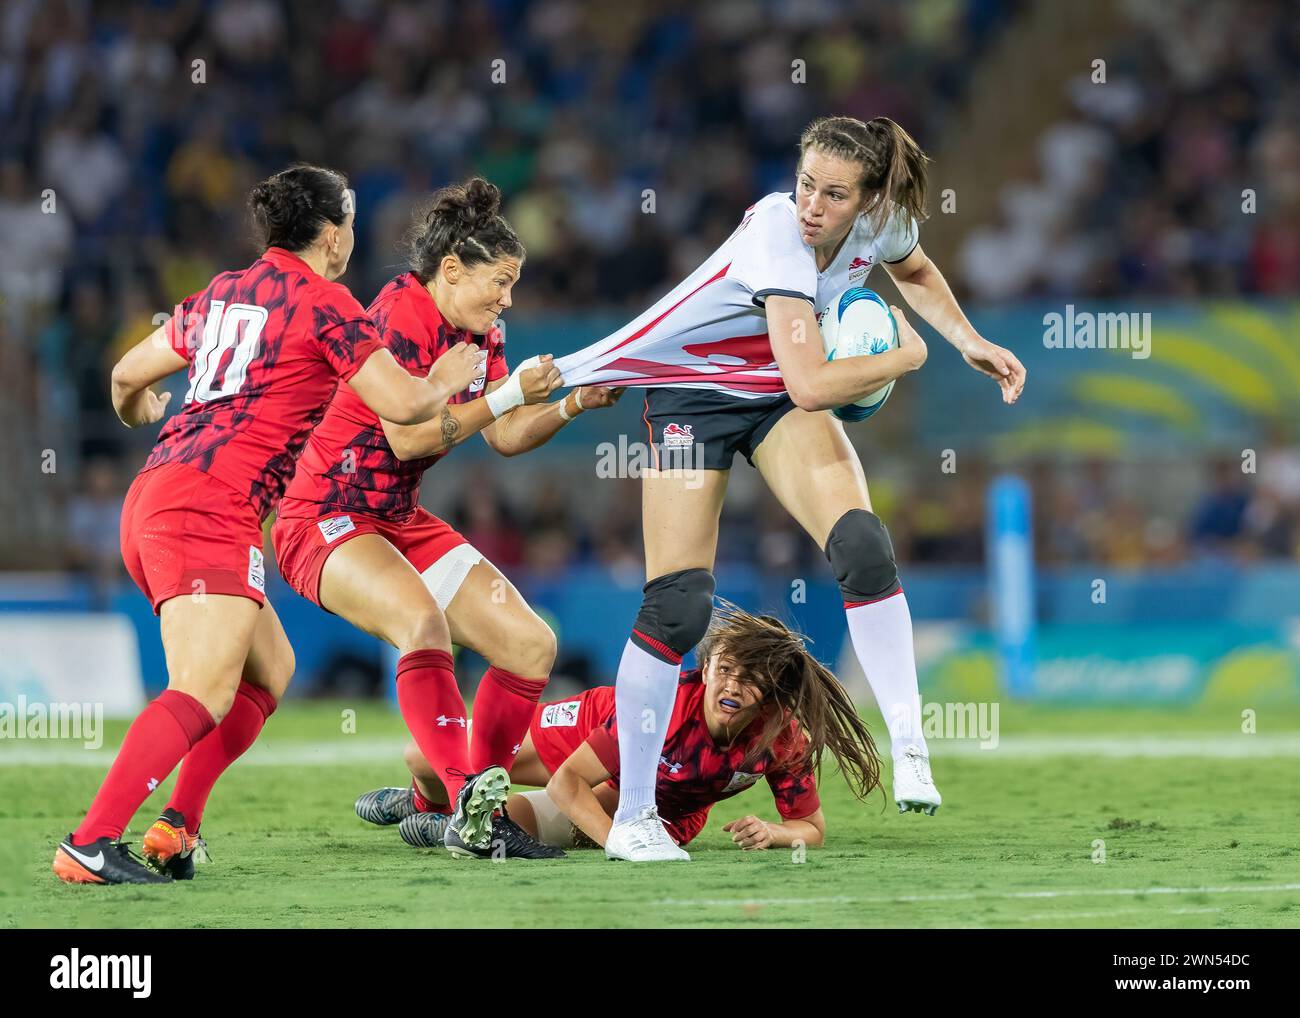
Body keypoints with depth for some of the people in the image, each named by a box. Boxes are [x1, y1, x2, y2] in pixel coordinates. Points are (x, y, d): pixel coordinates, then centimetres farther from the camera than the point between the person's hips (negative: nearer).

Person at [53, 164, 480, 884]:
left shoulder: (222, 293, 20)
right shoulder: (324, 303, -2)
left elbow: (128, 374, 30)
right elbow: (403, 404, -8)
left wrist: (136, 412, 53)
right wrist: (449, 379, 14)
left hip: (150, 499, 9)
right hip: (210, 508, -9)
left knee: (270, 668, 19)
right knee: (205, 694, -19)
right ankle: (89, 844, -30)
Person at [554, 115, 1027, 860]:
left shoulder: (884, 223, -13)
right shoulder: (778, 234, -34)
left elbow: (914, 271, 15)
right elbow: (813, 384, -40)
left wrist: (971, 342, 3)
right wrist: (904, 357, -24)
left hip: (779, 394, 5)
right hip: (691, 391, -5)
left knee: (862, 544, -21)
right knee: (679, 604, -12)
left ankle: (910, 750, -14)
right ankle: (632, 817, -1)